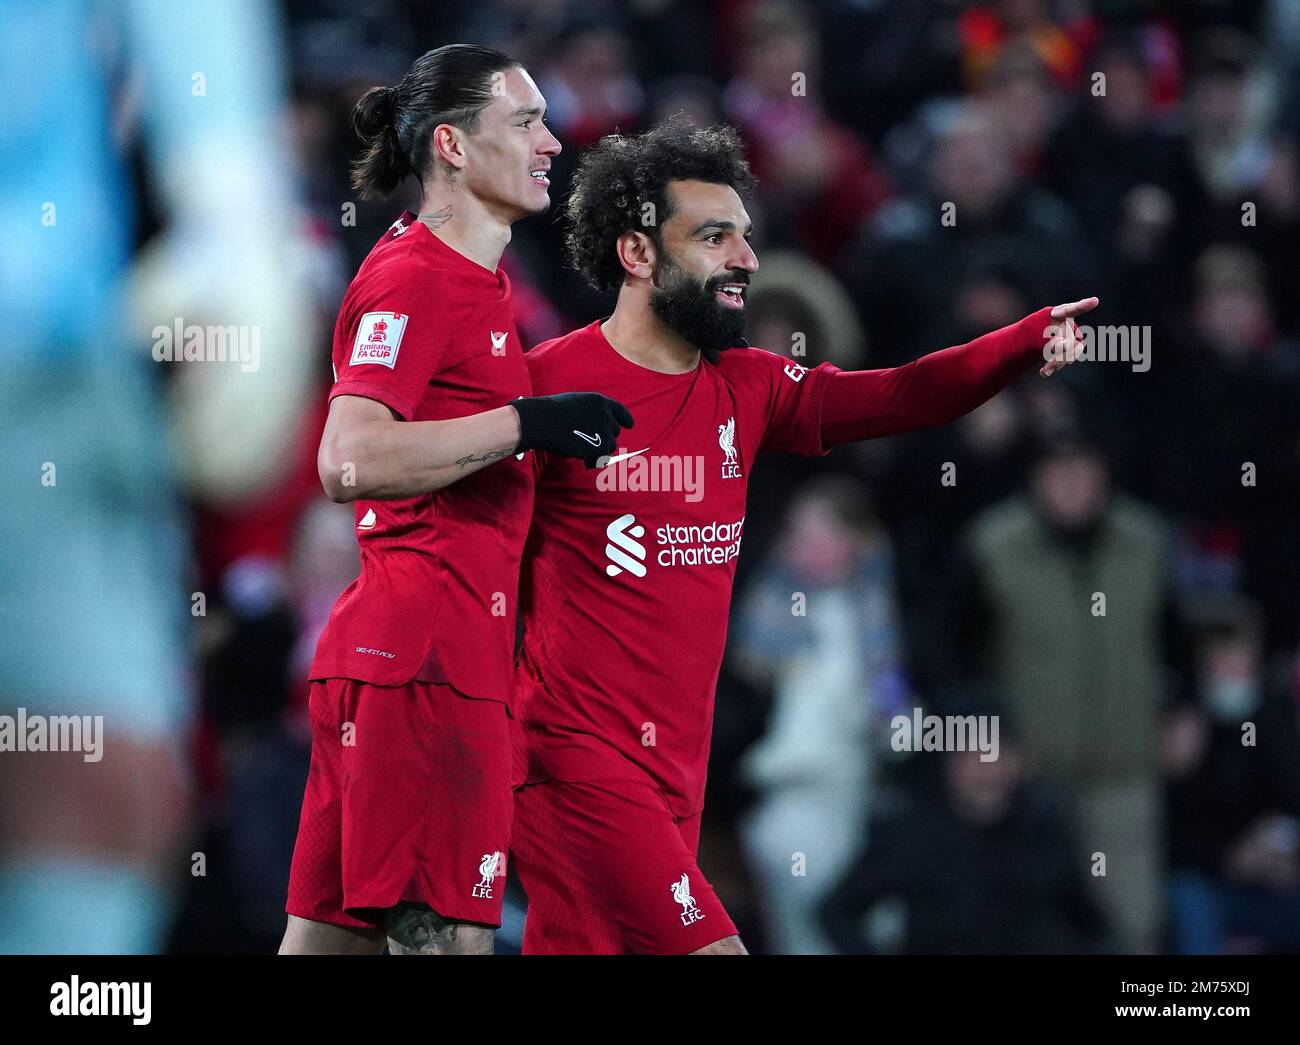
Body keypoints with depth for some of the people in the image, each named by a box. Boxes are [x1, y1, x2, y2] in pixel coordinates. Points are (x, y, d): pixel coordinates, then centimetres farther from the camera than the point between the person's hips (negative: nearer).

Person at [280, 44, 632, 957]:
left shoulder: (476, 280, 20)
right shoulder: (416, 278, -10)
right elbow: (348, 462, -22)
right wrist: (523, 423, -19)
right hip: (424, 659, -10)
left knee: (329, 934, 7)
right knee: (446, 936, -12)